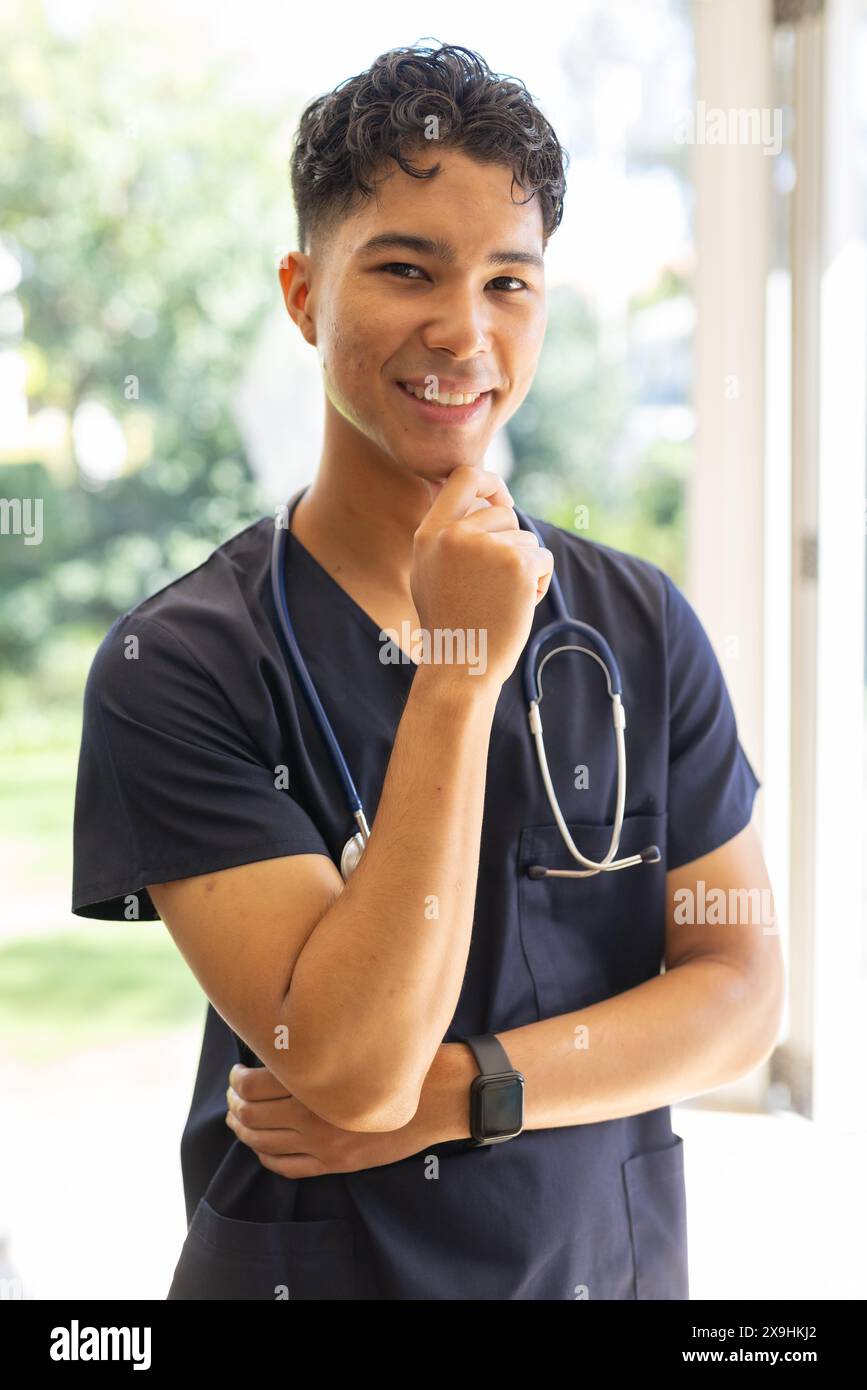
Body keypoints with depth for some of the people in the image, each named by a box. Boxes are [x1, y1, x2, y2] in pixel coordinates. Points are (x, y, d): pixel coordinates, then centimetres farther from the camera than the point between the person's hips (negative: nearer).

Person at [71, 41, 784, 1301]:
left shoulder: (644, 626, -4)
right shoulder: (176, 665, -16)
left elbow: (740, 989, -4)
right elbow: (353, 1064, -23)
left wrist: (453, 1092, -17)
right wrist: (462, 668, -25)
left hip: (616, 1266, 3)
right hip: (318, 1264, -3)